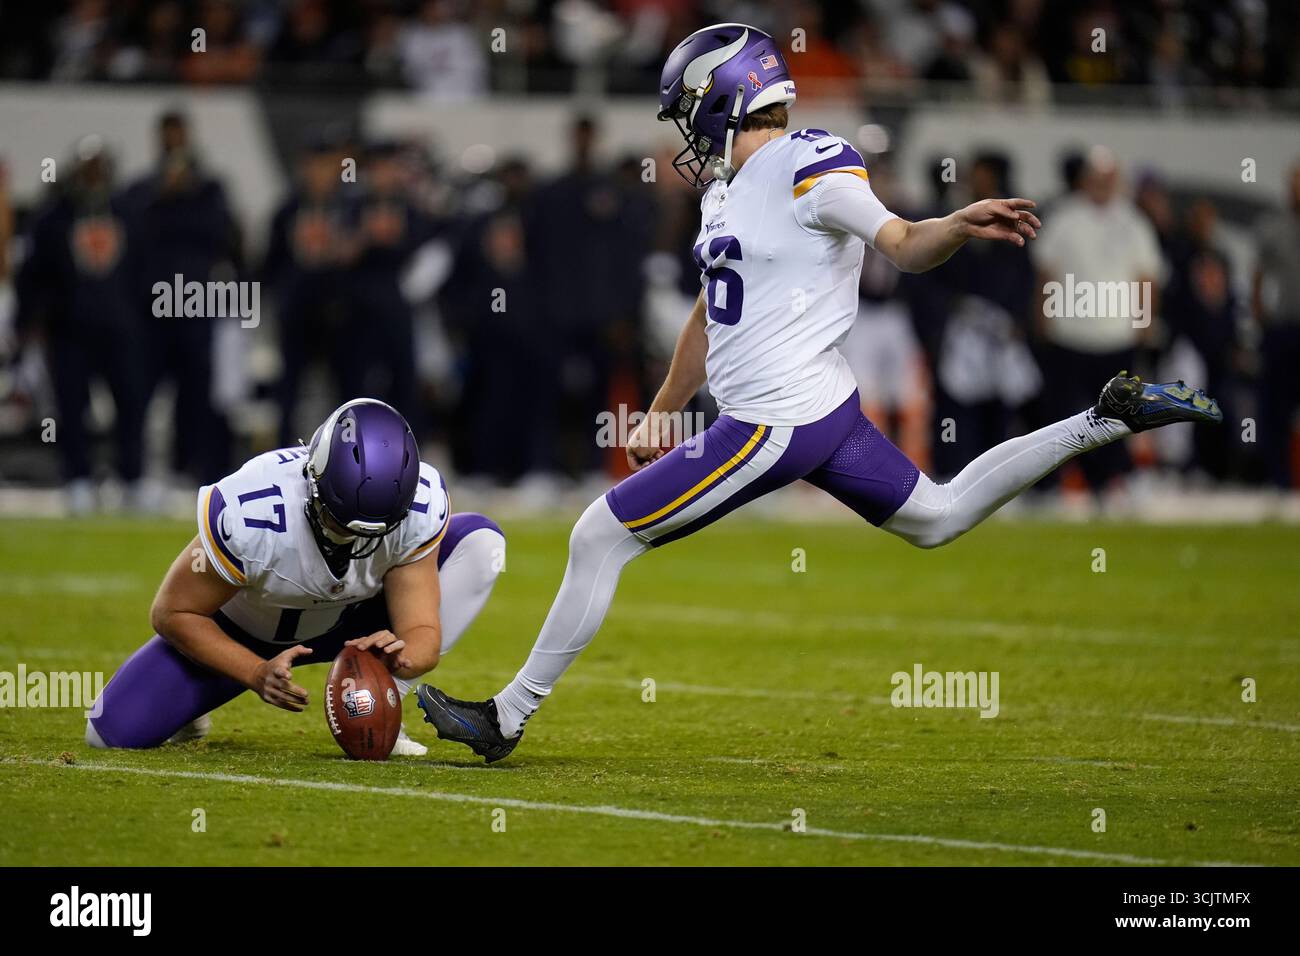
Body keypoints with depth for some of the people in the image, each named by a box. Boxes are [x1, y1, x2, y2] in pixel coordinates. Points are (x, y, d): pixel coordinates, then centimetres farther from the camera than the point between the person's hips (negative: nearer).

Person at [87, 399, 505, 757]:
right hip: (245, 633, -2)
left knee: (480, 541, -20)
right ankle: (196, 689, 17)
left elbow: (423, 631, -26)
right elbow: (173, 612, -24)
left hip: (344, 624, 2)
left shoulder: (419, 506, -30)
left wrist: (403, 655, -51)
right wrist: (258, 674, -37)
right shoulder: (250, 515, -38)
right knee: (116, 732, -20)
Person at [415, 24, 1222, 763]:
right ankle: (1110, 420, 21)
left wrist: (963, 225, -39)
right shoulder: (731, 190, 14)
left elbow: (904, 246, -18)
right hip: (826, 405, 10)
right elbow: (712, 314, 24)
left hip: (774, 426, -10)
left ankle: (511, 715, 2)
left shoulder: (809, 169, -14)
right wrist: (660, 414, 29)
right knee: (938, 519, 22)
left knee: (598, 539, -6)